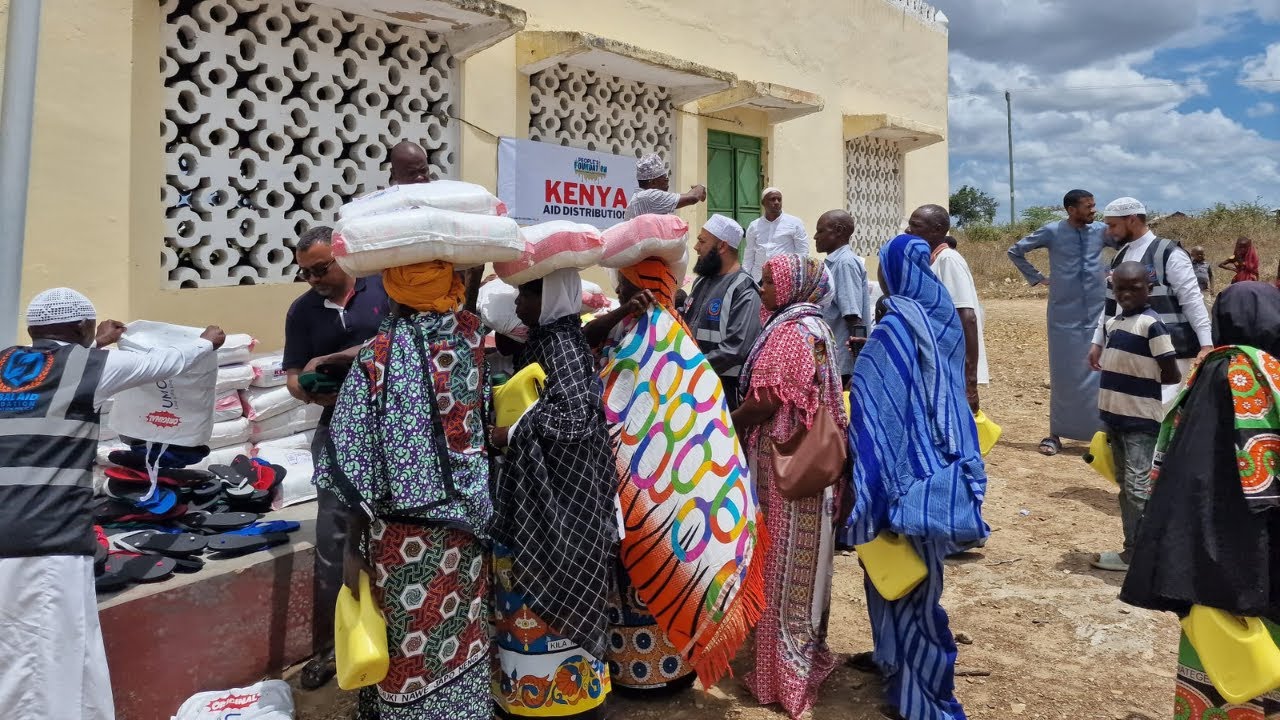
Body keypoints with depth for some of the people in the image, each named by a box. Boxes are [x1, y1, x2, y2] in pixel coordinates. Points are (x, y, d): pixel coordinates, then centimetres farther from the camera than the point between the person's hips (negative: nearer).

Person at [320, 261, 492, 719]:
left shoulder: (377, 358, -15)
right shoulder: (470, 336, -7)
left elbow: (360, 462, -12)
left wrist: (352, 546, -5)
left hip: (404, 528, -4)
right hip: (465, 517, 4)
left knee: (410, 643, 11)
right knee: (461, 634, 19)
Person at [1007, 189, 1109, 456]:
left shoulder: (1101, 231, 2)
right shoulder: (1052, 232, -3)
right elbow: (1015, 251, 8)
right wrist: (1038, 277, 4)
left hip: (1098, 313, 2)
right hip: (1064, 316, -1)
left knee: (1100, 372, 1)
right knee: (1063, 375, 2)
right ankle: (1055, 434, 12)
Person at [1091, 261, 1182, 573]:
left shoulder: (1151, 324, -13)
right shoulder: (1113, 322, 10)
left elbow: (1172, 375, -12)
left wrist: (1142, 377, -1)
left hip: (1141, 419, -8)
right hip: (1116, 416, 8)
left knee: (1138, 486, -7)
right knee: (1125, 485, 14)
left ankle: (1136, 553, -2)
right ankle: (1134, 546, 23)